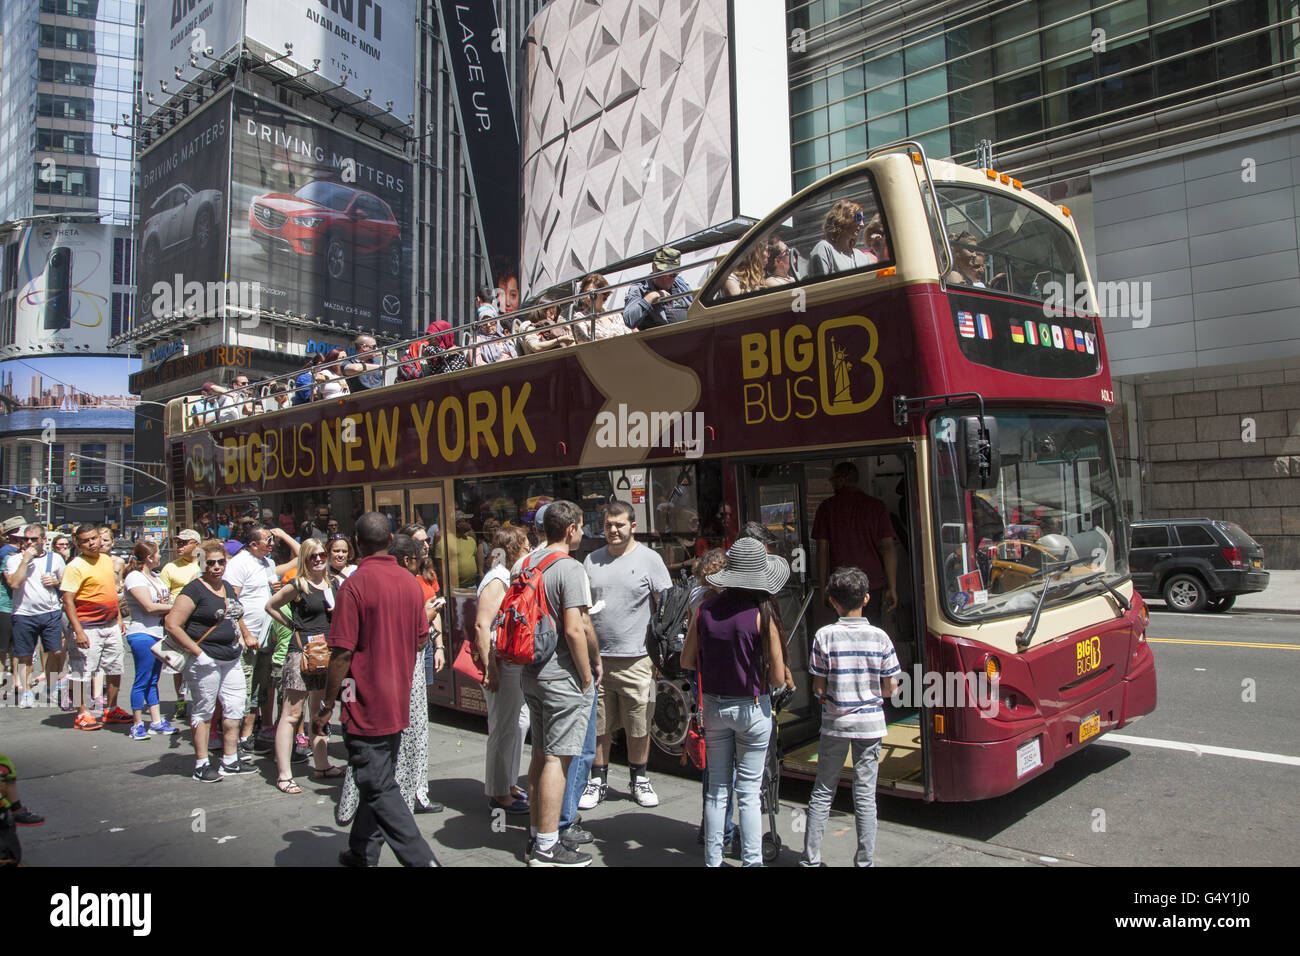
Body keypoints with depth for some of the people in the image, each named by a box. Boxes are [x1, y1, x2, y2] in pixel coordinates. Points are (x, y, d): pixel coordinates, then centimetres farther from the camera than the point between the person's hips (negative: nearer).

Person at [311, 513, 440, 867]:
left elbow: (342, 654, -19)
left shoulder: (355, 585, -17)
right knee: (378, 782, 20)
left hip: (366, 707, -7)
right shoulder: (410, 582, 2)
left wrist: (325, 707, -9)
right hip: (398, 704, 7)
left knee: (379, 789, 0)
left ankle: (422, 859, -4)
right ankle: (363, 854, 35)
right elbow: (422, 638, 12)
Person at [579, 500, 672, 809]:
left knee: (639, 726, 8)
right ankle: (598, 781, 24)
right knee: (597, 725, 8)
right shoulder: (591, 561, 10)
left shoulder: (649, 559, 0)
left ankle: (639, 780, 25)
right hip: (596, 657, 3)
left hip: (636, 659, -2)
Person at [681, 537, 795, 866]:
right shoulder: (762, 614, -15)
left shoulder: (705, 609, -6)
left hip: (713, 706, 3)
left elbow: (687, 660, 2)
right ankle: (751, 860, 14)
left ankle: (712, 860, 22)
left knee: (716, 789, 15)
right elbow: (777, 677, -13)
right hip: (752, 708, -3)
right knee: (749, 792, 8)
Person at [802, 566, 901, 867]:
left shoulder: (824, 636, -10)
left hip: (835, 723, 0)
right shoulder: (880, 637, -6)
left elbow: (819, 689, -9)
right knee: (865, 795, 9)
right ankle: (864, 861, 14)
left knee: (822, 792, 10)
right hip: (870, 723, 1)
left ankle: (810, 859, 15)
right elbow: (890, 689, -2)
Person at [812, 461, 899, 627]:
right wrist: (892, 587, 1)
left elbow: (822, 549, 0)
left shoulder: (826, 507, 1)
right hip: (873, 581, 1)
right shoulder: (876, 505, 3)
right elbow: (889, 547, -1)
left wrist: (823, 588, 5)